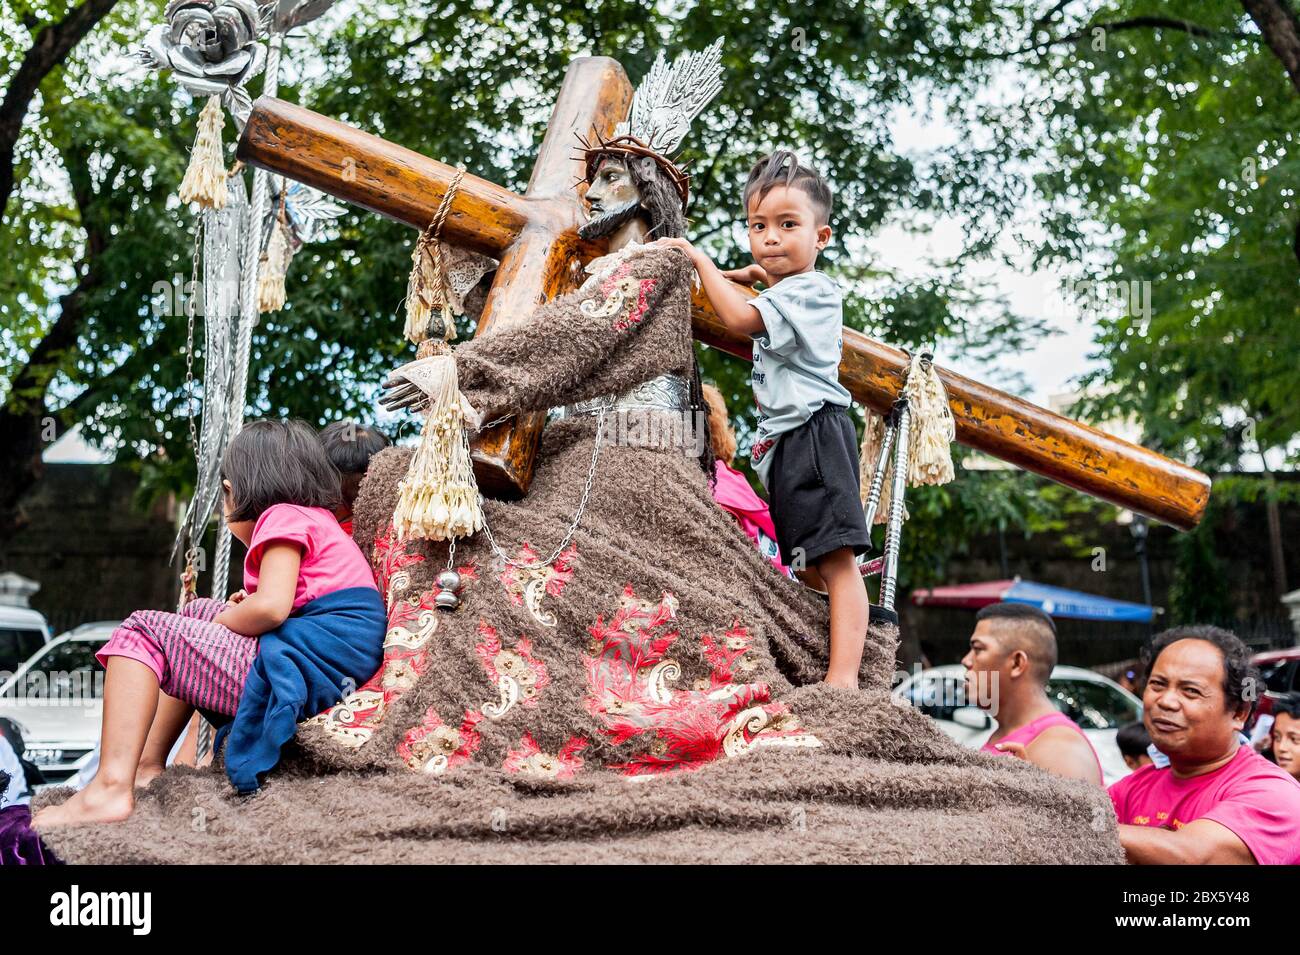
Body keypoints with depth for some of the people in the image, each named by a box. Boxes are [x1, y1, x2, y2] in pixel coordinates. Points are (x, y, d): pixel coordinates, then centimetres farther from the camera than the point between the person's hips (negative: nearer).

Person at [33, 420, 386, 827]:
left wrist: (221, 620, 0)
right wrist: (249, 604, 11)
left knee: (142, 631, 0)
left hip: (301, 669, -10)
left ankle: (111, 789, -12)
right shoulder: (322, 520, 25)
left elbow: (270, 608, -19)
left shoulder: (284, 515, -4)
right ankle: (147, 767, 24)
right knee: (197, 613, 27)